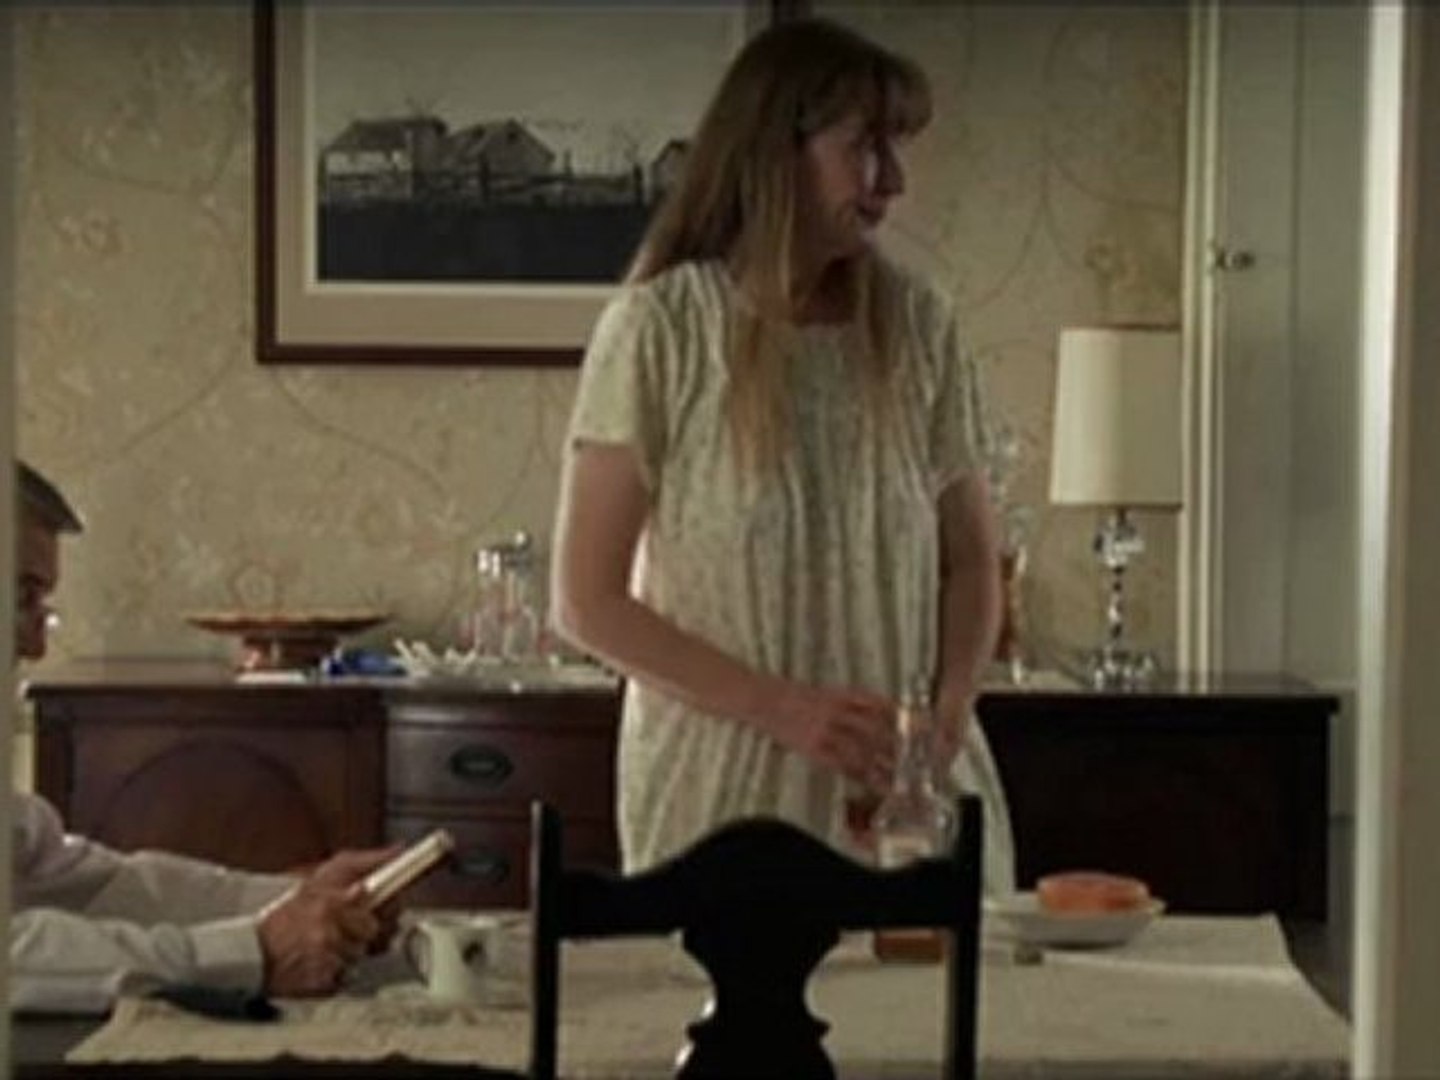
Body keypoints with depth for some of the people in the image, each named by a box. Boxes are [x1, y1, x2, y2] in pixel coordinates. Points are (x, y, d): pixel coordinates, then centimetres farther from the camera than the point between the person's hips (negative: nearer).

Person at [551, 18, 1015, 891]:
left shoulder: (918, 326, 3)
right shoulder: (663, 327, -7)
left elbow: (971, 562, 10)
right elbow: (588, 602, -6)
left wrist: (945, 722, -8)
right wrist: (783, 709, -15)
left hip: (904, 791, 3)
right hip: (723, 788, -3)